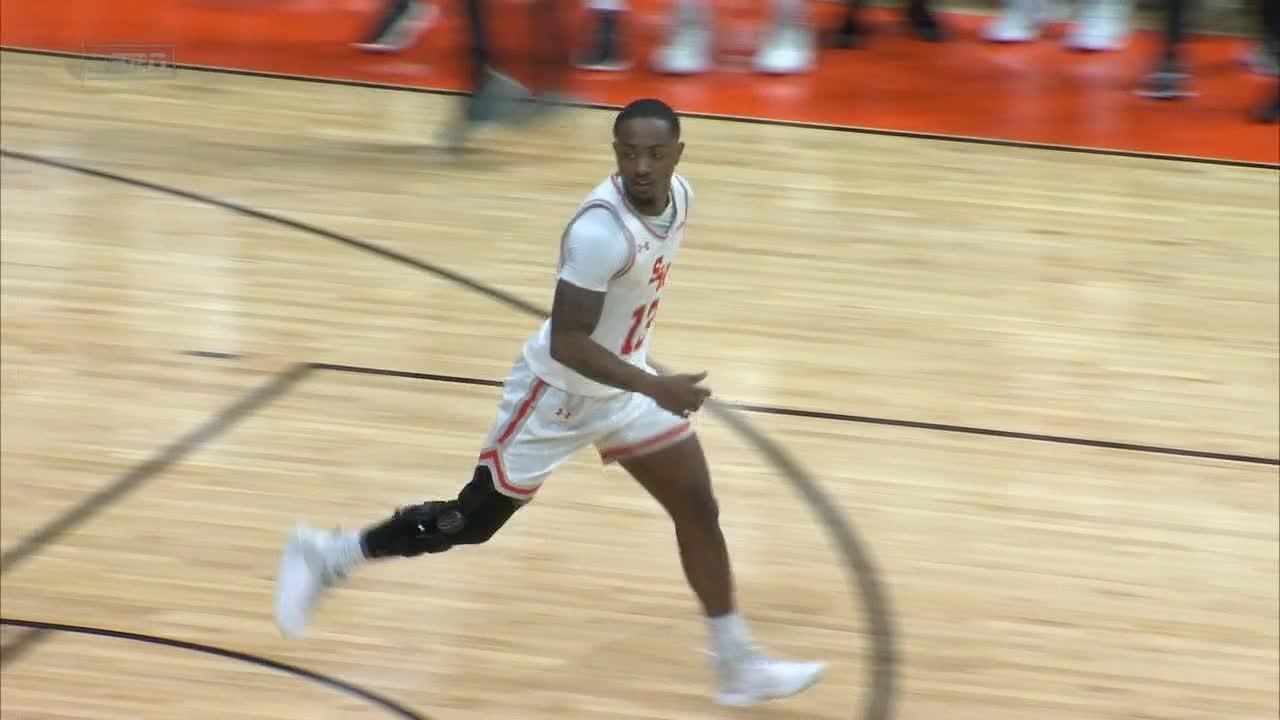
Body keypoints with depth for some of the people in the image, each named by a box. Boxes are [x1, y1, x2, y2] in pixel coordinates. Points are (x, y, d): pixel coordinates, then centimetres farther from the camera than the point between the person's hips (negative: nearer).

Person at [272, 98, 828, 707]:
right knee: (471, 523, 6)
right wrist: (655, 389, -37)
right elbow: (566, 343, -33)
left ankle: (738, 666, 14)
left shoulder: (678, 196, -7)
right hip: (558, 393, -7)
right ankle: (326, 554, 25)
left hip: (623, 382, 8)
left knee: (698, 507, 4)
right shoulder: (601, 229, -34)